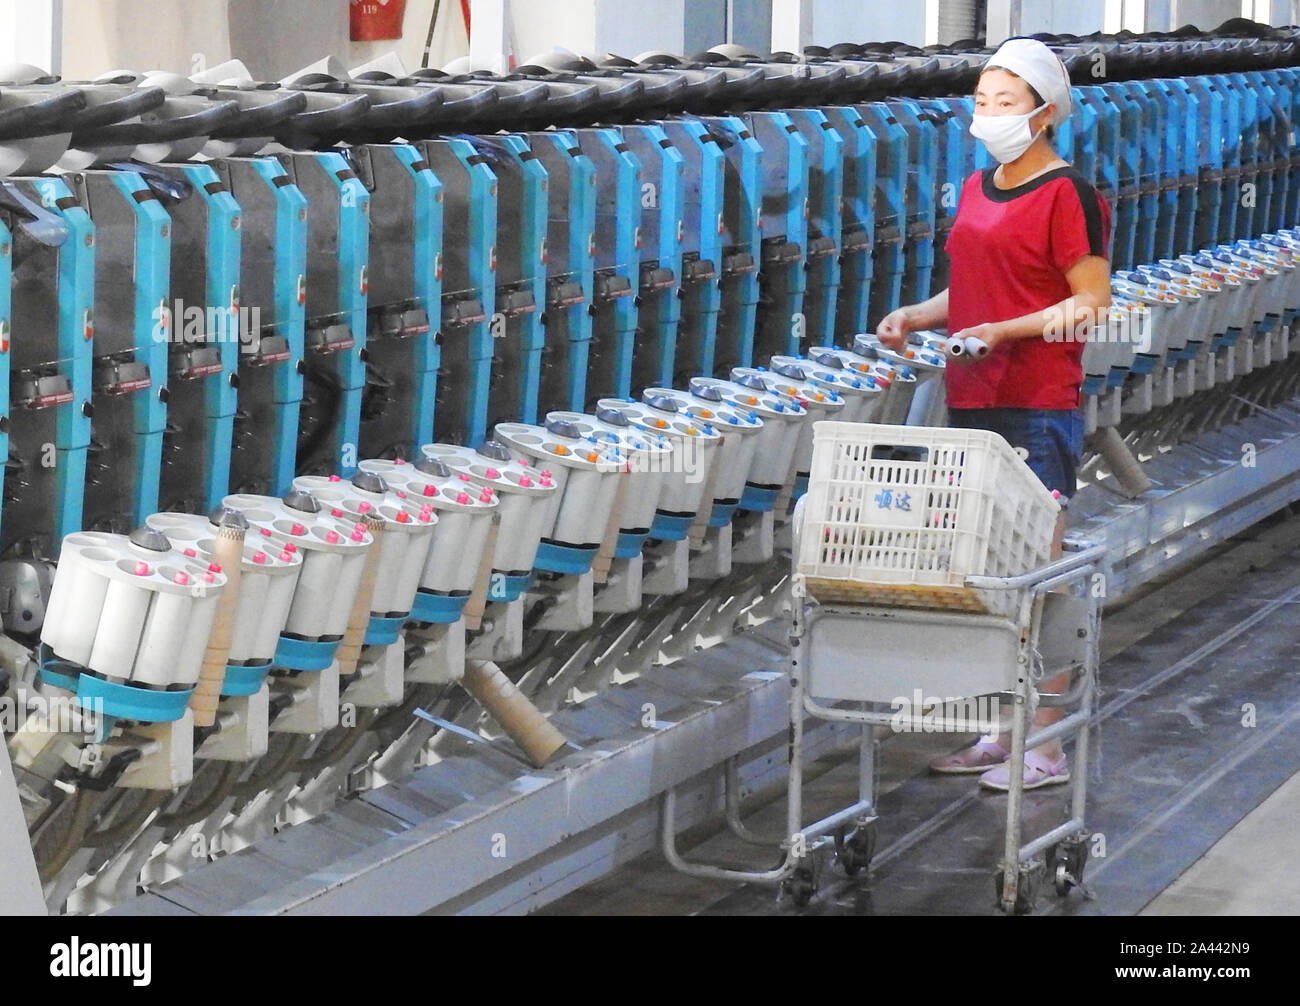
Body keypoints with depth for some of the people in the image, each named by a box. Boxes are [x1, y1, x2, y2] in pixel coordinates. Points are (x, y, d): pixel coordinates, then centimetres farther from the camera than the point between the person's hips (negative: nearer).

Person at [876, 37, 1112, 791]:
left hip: (1039, 408, -8)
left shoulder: (1066, 193, -9)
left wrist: (1003, 331, -20)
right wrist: (917, 317, 6)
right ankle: (999, 730, 21)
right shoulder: (976, 190, 15)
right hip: (972, 401, 8)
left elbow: (1093, 300, -12)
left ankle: (1046, 746, 2)